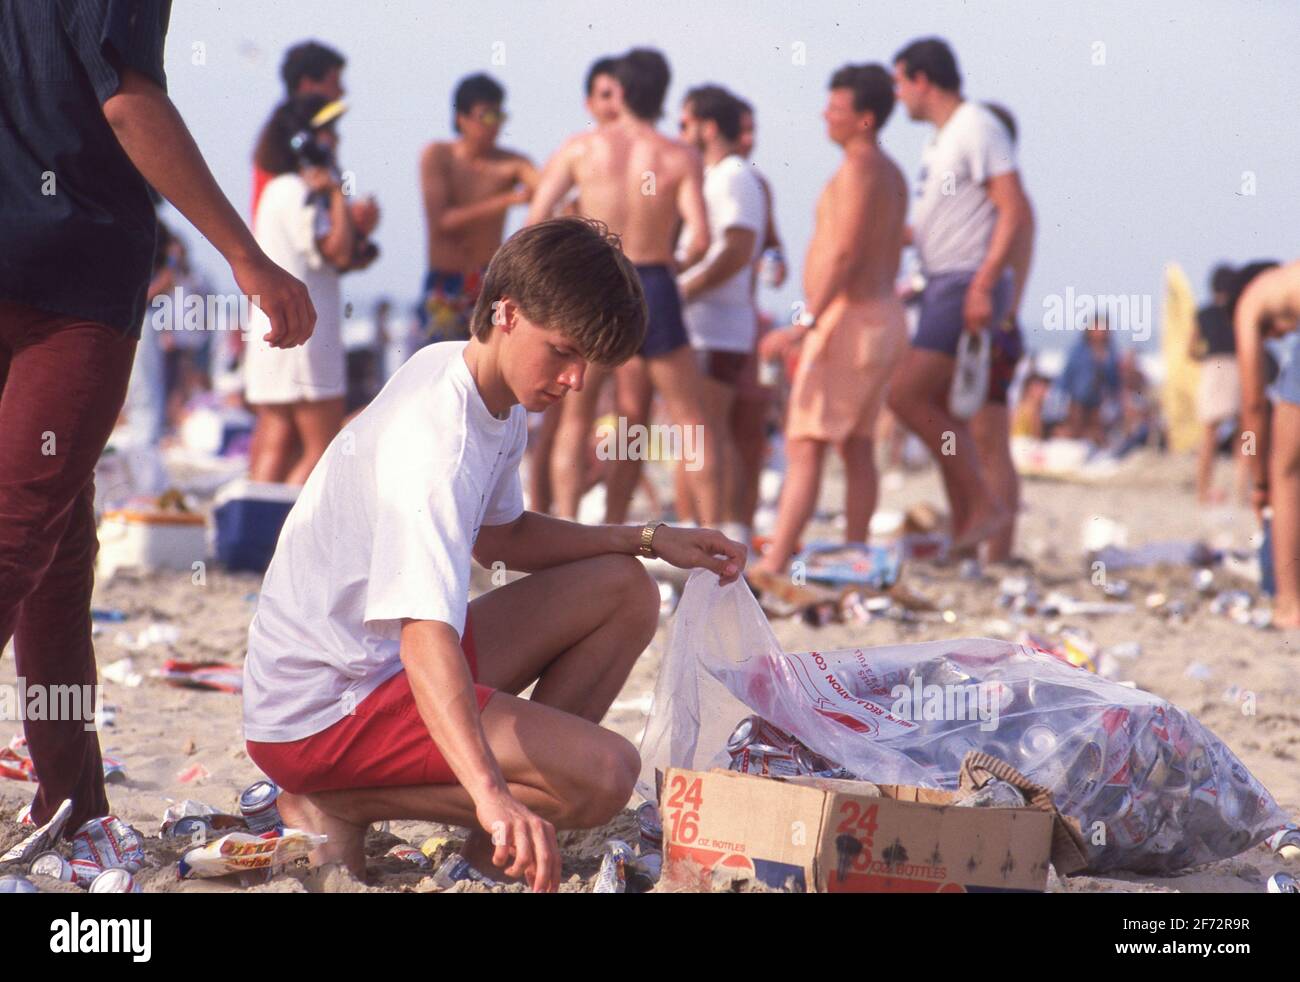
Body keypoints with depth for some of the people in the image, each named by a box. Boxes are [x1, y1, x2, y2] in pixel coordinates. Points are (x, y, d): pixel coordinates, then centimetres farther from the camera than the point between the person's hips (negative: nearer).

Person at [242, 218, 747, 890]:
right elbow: (426, 633, -40)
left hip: (385, 665, 10)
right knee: (603, 774, -23)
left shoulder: (493, 390, 5)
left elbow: (501, 535, 23)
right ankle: (337, 806, -9)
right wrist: (493, 796, -53)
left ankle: (497, 850, 4)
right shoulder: (438, 441, -27)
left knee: (624, 592, 8)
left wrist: (648, 541, 11)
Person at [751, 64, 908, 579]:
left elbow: (845, 253, -23)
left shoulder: (859, 169, -15)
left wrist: (806, 322, -26)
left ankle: (774, 564, -18)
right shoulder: (892, 174, 16)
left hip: (847, 316, -10)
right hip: (883, 313, 10)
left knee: (804, 444, -13)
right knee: (857, 446, 12)